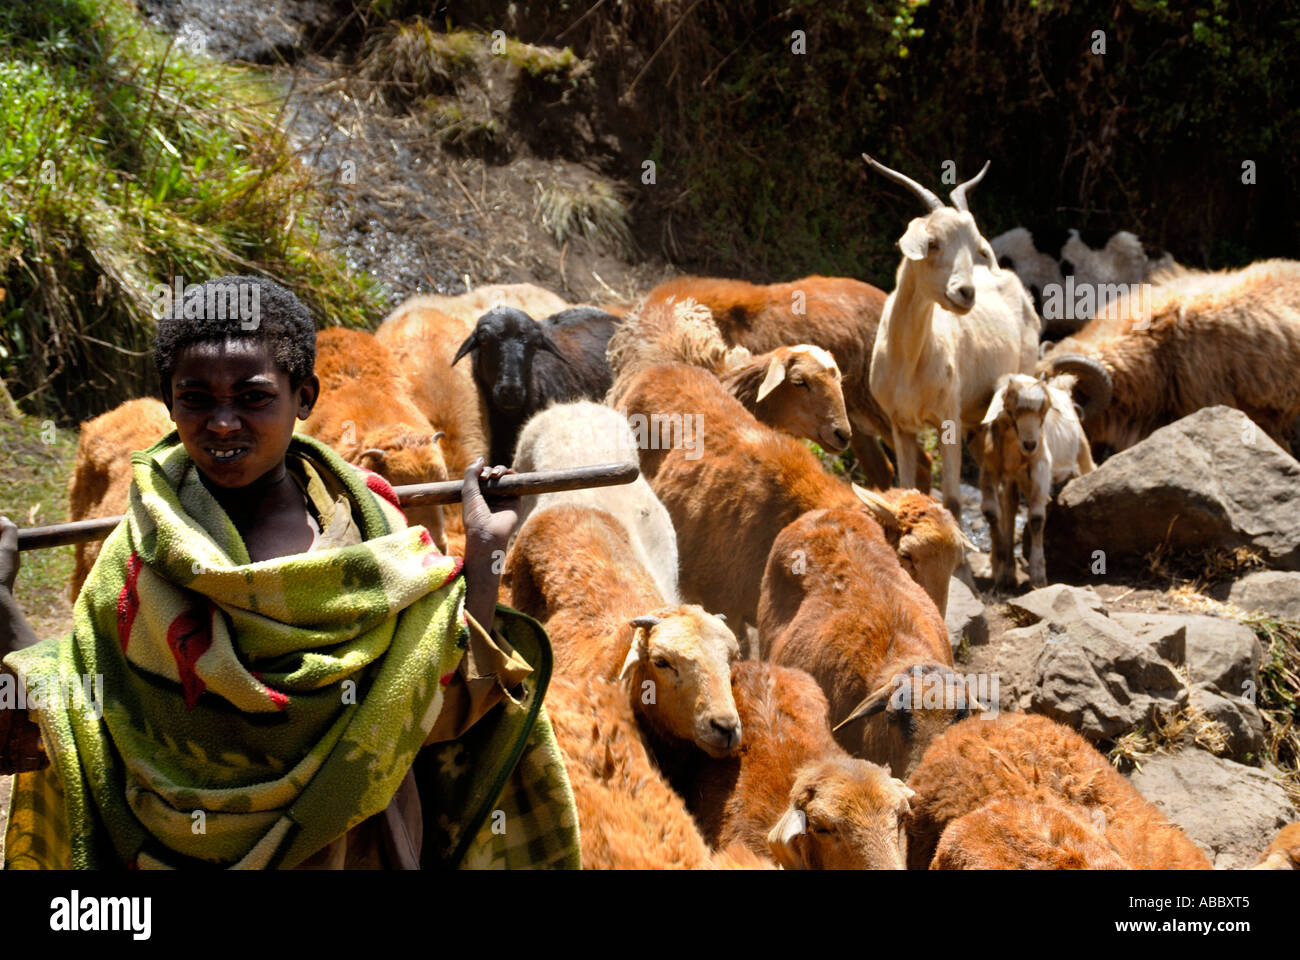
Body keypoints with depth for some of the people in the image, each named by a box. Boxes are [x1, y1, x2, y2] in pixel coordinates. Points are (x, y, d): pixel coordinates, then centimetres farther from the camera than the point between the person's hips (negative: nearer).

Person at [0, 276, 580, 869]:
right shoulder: (140, 554, -5)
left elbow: (444, 714, -10)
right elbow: (50, 741, -6)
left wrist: (485, 551, -10)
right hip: (186, 855, 0)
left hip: (355, 849, 0)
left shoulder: (370, 535, -5)